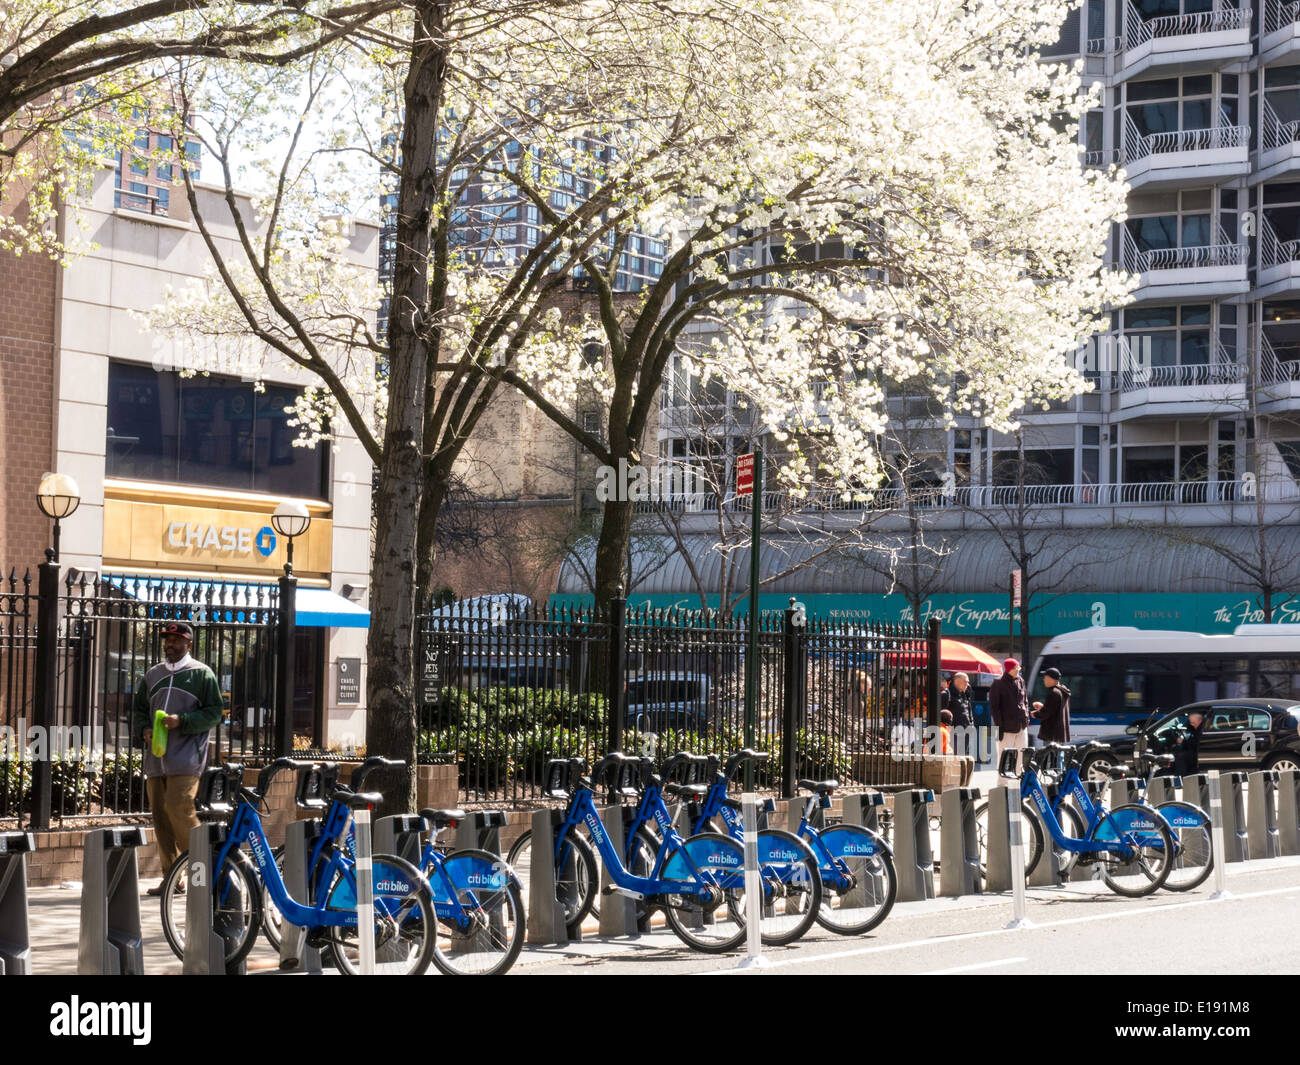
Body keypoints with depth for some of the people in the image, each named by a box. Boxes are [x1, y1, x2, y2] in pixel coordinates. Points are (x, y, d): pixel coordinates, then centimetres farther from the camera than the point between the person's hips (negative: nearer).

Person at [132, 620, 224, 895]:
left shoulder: (201, 674, 3)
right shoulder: (153, 675, 18)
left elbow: (213, 712, -1)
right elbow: (139, 709, 23)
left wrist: (181, 721, -14)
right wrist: (144, 729, 2)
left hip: (186, 757, -6)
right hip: (156, 757, 6)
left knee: (179, 808, -18)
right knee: (160, 814, 2)